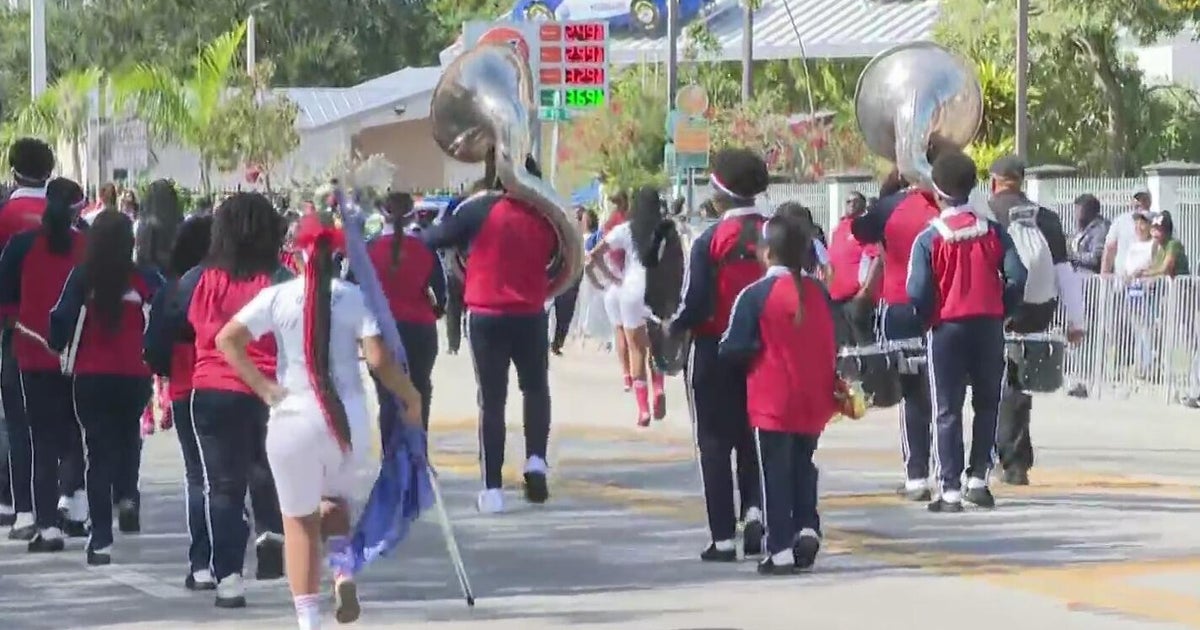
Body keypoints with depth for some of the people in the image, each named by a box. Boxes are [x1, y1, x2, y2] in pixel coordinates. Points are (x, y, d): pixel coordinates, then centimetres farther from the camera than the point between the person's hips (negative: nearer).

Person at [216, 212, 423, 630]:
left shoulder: (277, 297, -2)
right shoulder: (354, 298, -3)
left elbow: (227, 339, -11)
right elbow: (378, 360, -10)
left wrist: (263, 386, -7)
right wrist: (411, 397, 3)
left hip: (294, 418, -1)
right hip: (348, 418, 1)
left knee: (300, 520, 9)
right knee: (337, 501, 24)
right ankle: (344, 569, -4)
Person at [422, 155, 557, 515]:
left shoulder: (481, 211, -8)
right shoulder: (547, 219, 1)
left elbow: (436, 239, -6)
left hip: (486, 317, -2)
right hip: (530, 317, 2)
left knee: (492, 400, 5)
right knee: (536, 388, 24)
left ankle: (492, 490, 2)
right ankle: (535, 460, 7)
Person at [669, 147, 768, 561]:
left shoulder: (710, 242, -14)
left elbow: (694, 305, -16)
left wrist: (671, 329, 3)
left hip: (715, 354, -4)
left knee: (715, 444, 5)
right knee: (754, 440, 18)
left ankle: (723, 538, 3)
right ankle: (755, 511, -4)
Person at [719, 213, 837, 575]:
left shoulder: (755, 295, -12)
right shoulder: (819, 293, 3)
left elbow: (733, 348, -13)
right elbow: (832, 345, 10)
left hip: (773, 402, -4)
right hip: (814, 402, 5)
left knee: (775, 472, 2)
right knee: (803, 466, 20)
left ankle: (780, 550, 1)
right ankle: (807, 528, 6)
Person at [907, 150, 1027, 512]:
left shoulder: (929, 240, -8)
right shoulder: (993, 232, 0)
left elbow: (917, 294, -11)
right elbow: (1017, 278, -5)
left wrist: (927, 321, 7)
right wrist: (1002, 311, 9)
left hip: (947, 329, -2)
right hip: (989, 328, 2)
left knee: (948, 411, 2)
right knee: (987, 404, 16)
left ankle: (950, 491, -2)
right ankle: (978, 479, 14)